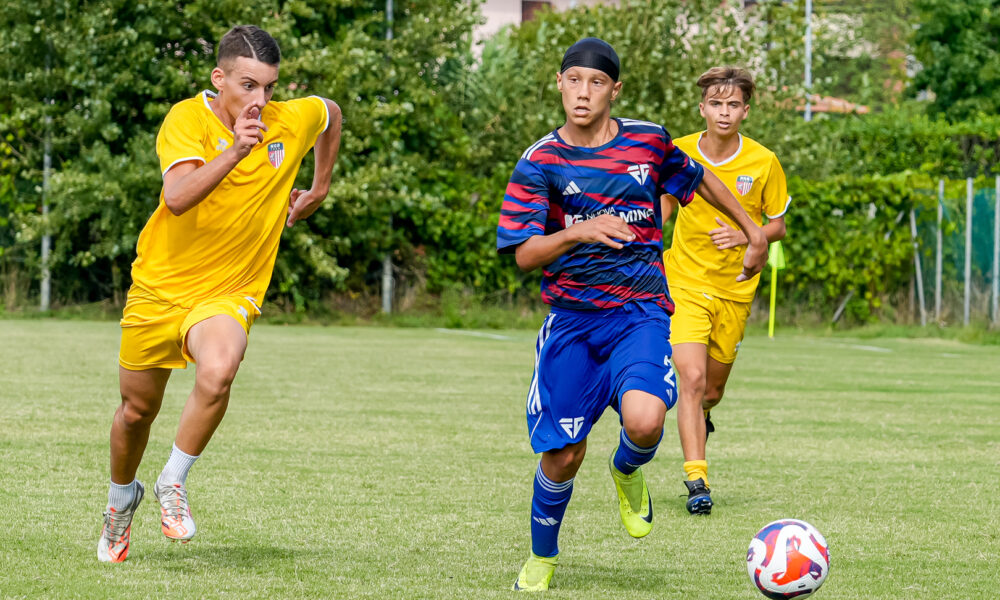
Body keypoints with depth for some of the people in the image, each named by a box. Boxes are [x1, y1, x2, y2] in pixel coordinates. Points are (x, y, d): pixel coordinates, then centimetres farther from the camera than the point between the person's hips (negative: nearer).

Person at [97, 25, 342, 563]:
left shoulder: (293, 121, -6)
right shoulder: (187, 119, -18)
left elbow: (332, 113, 20)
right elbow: (177, 197, -35)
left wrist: (319, 190, 21)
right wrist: (234, 151, -45)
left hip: (230, 292, 1)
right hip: (160, 283, -1)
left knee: (217, 372, -32)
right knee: (136, 409, 14)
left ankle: (173, 483, -11)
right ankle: (122, 499, 44)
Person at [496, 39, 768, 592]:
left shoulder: (649, 142, 2)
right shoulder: (541, 162, -2)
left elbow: (699, 180, 22)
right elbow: (524, 255, -8)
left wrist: (754, 233, 29)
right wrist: (580, 232, -26)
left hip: (641, 315, 0)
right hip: (571, 319, 0)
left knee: (644, 420, -27)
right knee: (563, 455, 0)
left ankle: (627, 470, 11)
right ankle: (542, 557, 27)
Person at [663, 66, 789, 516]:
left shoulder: (764, 163, -8)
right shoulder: (679, 153, -6)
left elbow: (778, 226, 3)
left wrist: (745, 236, -16)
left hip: (735, 290, 1)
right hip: (685, 282, -1)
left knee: (712, 389, 12)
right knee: (692, 378, -19)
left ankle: (700, 418, 49)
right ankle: (696, 479, -17)